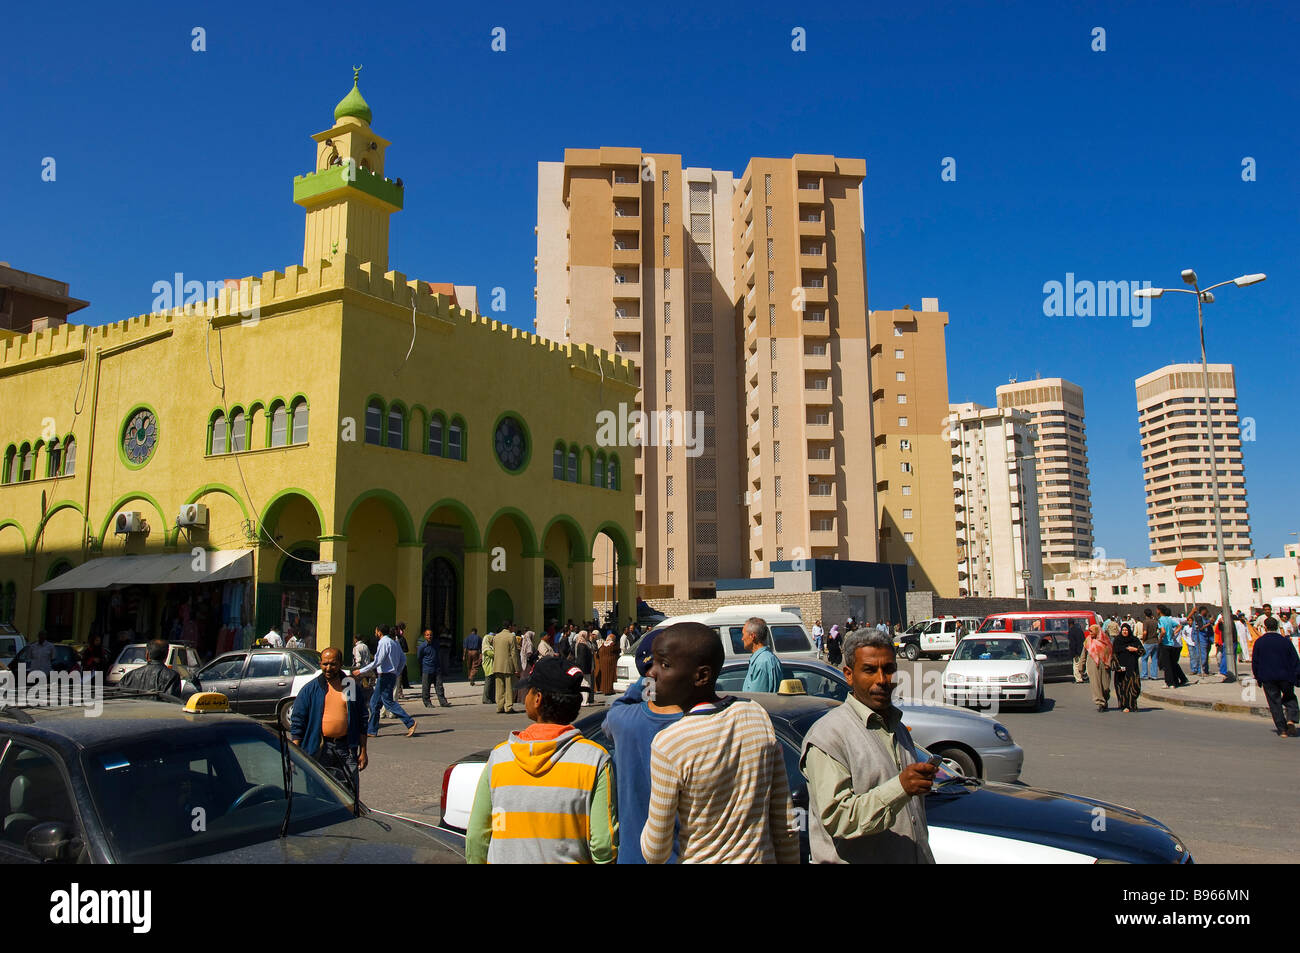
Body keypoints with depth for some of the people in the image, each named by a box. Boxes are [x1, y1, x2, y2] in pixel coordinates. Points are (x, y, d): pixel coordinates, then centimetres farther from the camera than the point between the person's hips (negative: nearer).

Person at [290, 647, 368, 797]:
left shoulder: (351, 687, 8)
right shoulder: (310, 689, 3)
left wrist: (363, 751, 9)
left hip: (346, 749, 1)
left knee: (350, 796, 1)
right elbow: (297, 722, 1)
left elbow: (362, 722, 13)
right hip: (319, 749, -1)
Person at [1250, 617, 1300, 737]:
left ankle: (1282, 730, 4)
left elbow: (1255, 662, 2)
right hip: (1285, 676, 0)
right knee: (1290, 698, 19)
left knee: (1275, 703, 6)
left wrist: (1258, 677, 12)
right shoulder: (1285, 641, -3)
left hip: (1267, 678, 0)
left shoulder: (1259, 642, -2)